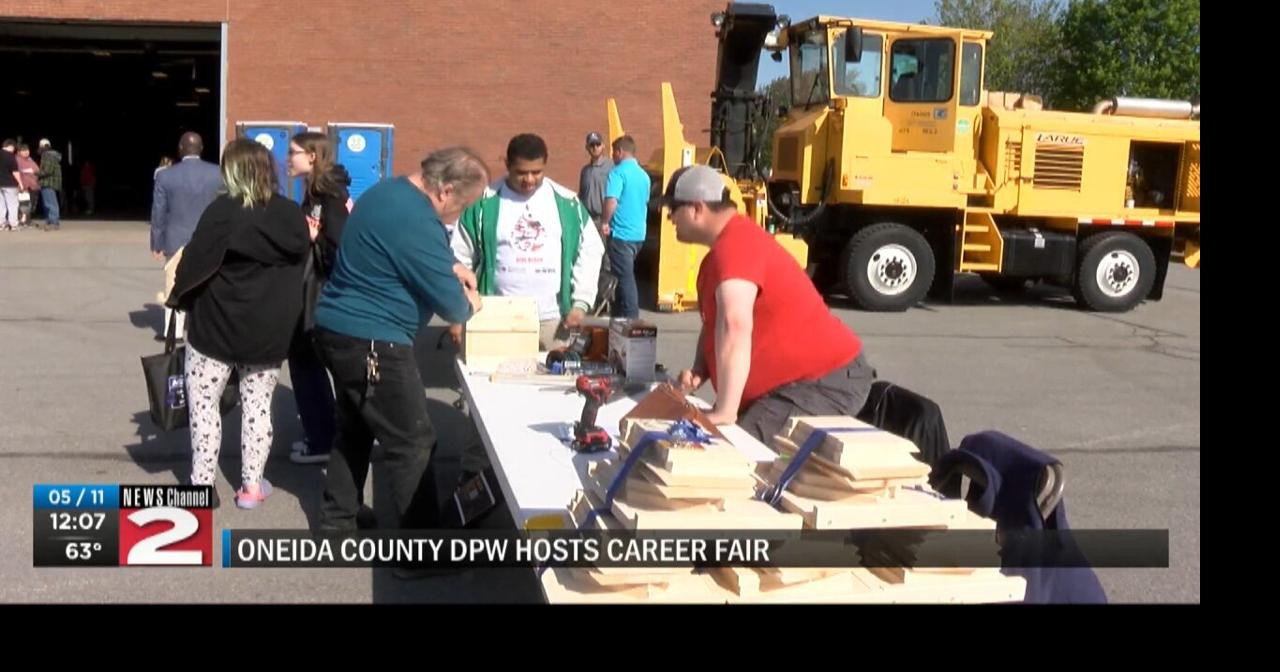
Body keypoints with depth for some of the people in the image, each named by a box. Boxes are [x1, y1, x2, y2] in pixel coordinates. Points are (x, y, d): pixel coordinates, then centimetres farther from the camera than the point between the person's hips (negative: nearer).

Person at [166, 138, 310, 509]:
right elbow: (300, 265, 8)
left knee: (203, 404, 8)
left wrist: (176, 296, 5)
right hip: (271, 329, 4)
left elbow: (195, 261, -11)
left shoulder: (222, 210, -13)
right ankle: (251, 485, 16)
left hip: (218, 325, -4)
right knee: (258, 405, 12)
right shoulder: (292, 214, 1)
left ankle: (202, 486, 9)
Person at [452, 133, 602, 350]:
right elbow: (460, 258, 3)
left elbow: (590, 251, 9)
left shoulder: (567, 203, 3)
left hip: (552, 319, 2)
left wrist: (581, 302, -1)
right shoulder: (484, 203, -1)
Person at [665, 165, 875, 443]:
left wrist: (724, 413, -38)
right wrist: (699, 373, 0)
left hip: (825, 382, -11)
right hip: (792, 380, 11)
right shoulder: (724, 248, 13)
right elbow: (713, 322, 19)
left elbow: (734, 328, -35)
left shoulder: (734, 246, -23)